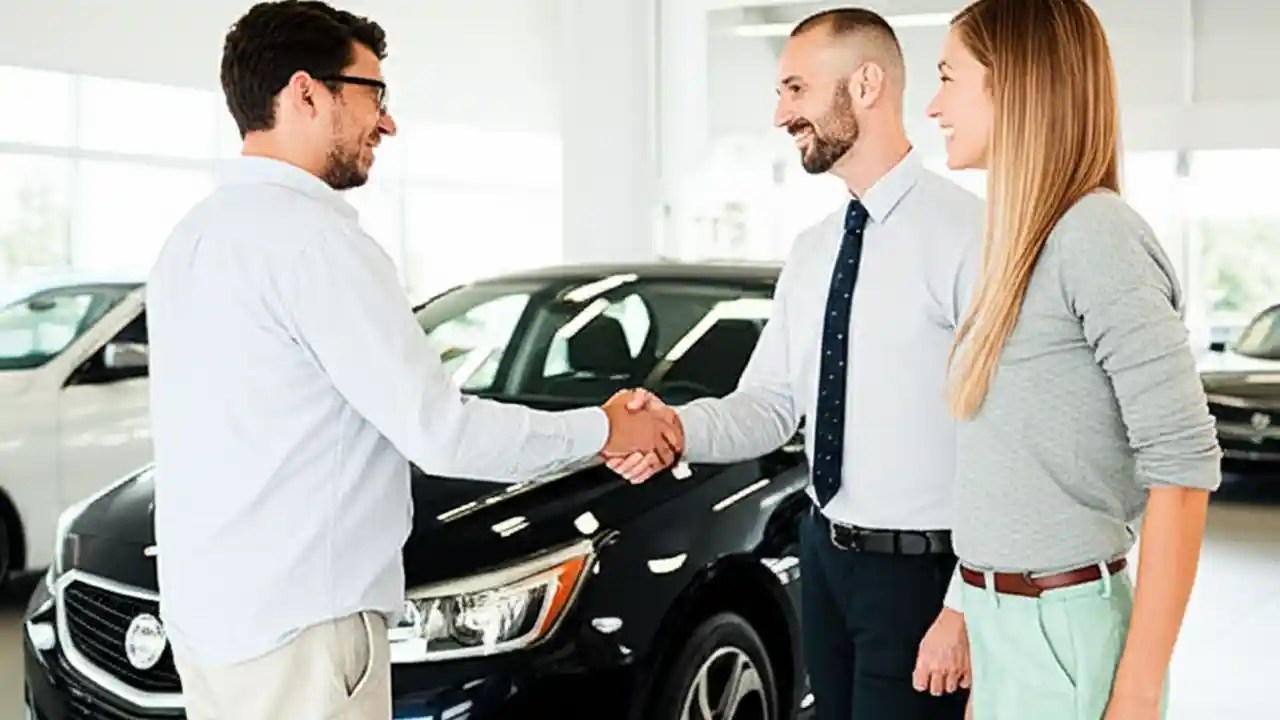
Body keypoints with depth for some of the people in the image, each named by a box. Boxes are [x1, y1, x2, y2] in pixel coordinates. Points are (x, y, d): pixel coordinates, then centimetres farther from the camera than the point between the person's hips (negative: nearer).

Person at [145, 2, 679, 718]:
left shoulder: (197, 233, 11)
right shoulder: (312, 235, -18)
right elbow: (441, 433, -19)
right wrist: (602, 430, -6)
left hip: (210, 607, 9)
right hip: (295, 623, -9)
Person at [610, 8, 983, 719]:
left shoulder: (966, 233, -16)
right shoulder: (812, 250, 9)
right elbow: (770, 402, 7)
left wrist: (970, 606, -20)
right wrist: (678, 426, -14)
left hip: (922, 570, -7)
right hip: (825, 555, 7)